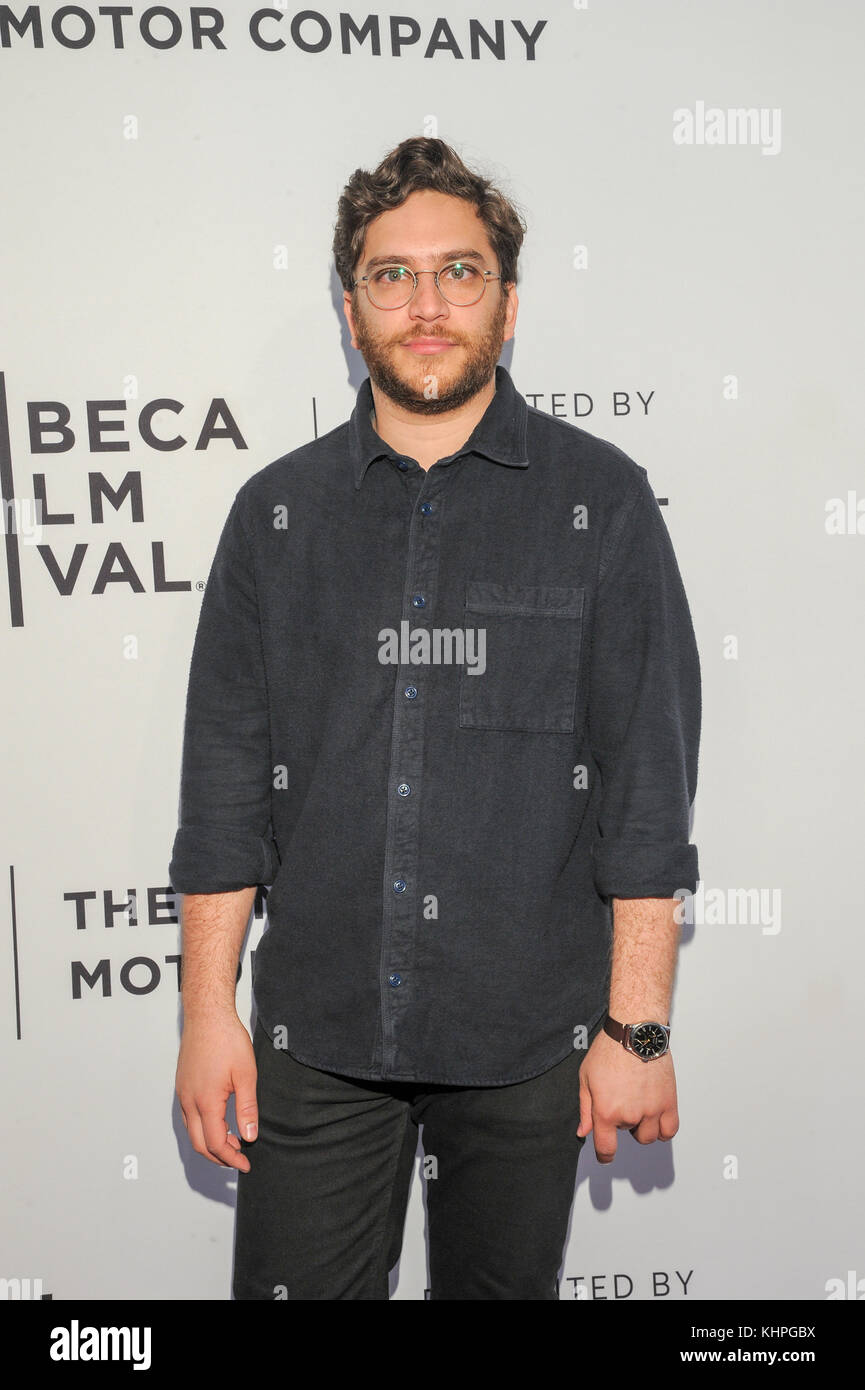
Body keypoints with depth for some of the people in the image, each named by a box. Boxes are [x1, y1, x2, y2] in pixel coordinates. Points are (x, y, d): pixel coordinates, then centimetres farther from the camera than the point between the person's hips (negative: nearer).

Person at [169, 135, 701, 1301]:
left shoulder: (603, 502, -3)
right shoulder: (277, 511, 3)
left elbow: (648, 790, -5)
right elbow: (224, 783, 4)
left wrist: (639, 1027, -7)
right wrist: (208, 1010, 1)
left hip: (526, 1036, -1)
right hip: (316, 1032, 2)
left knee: (504, 1285, 15)